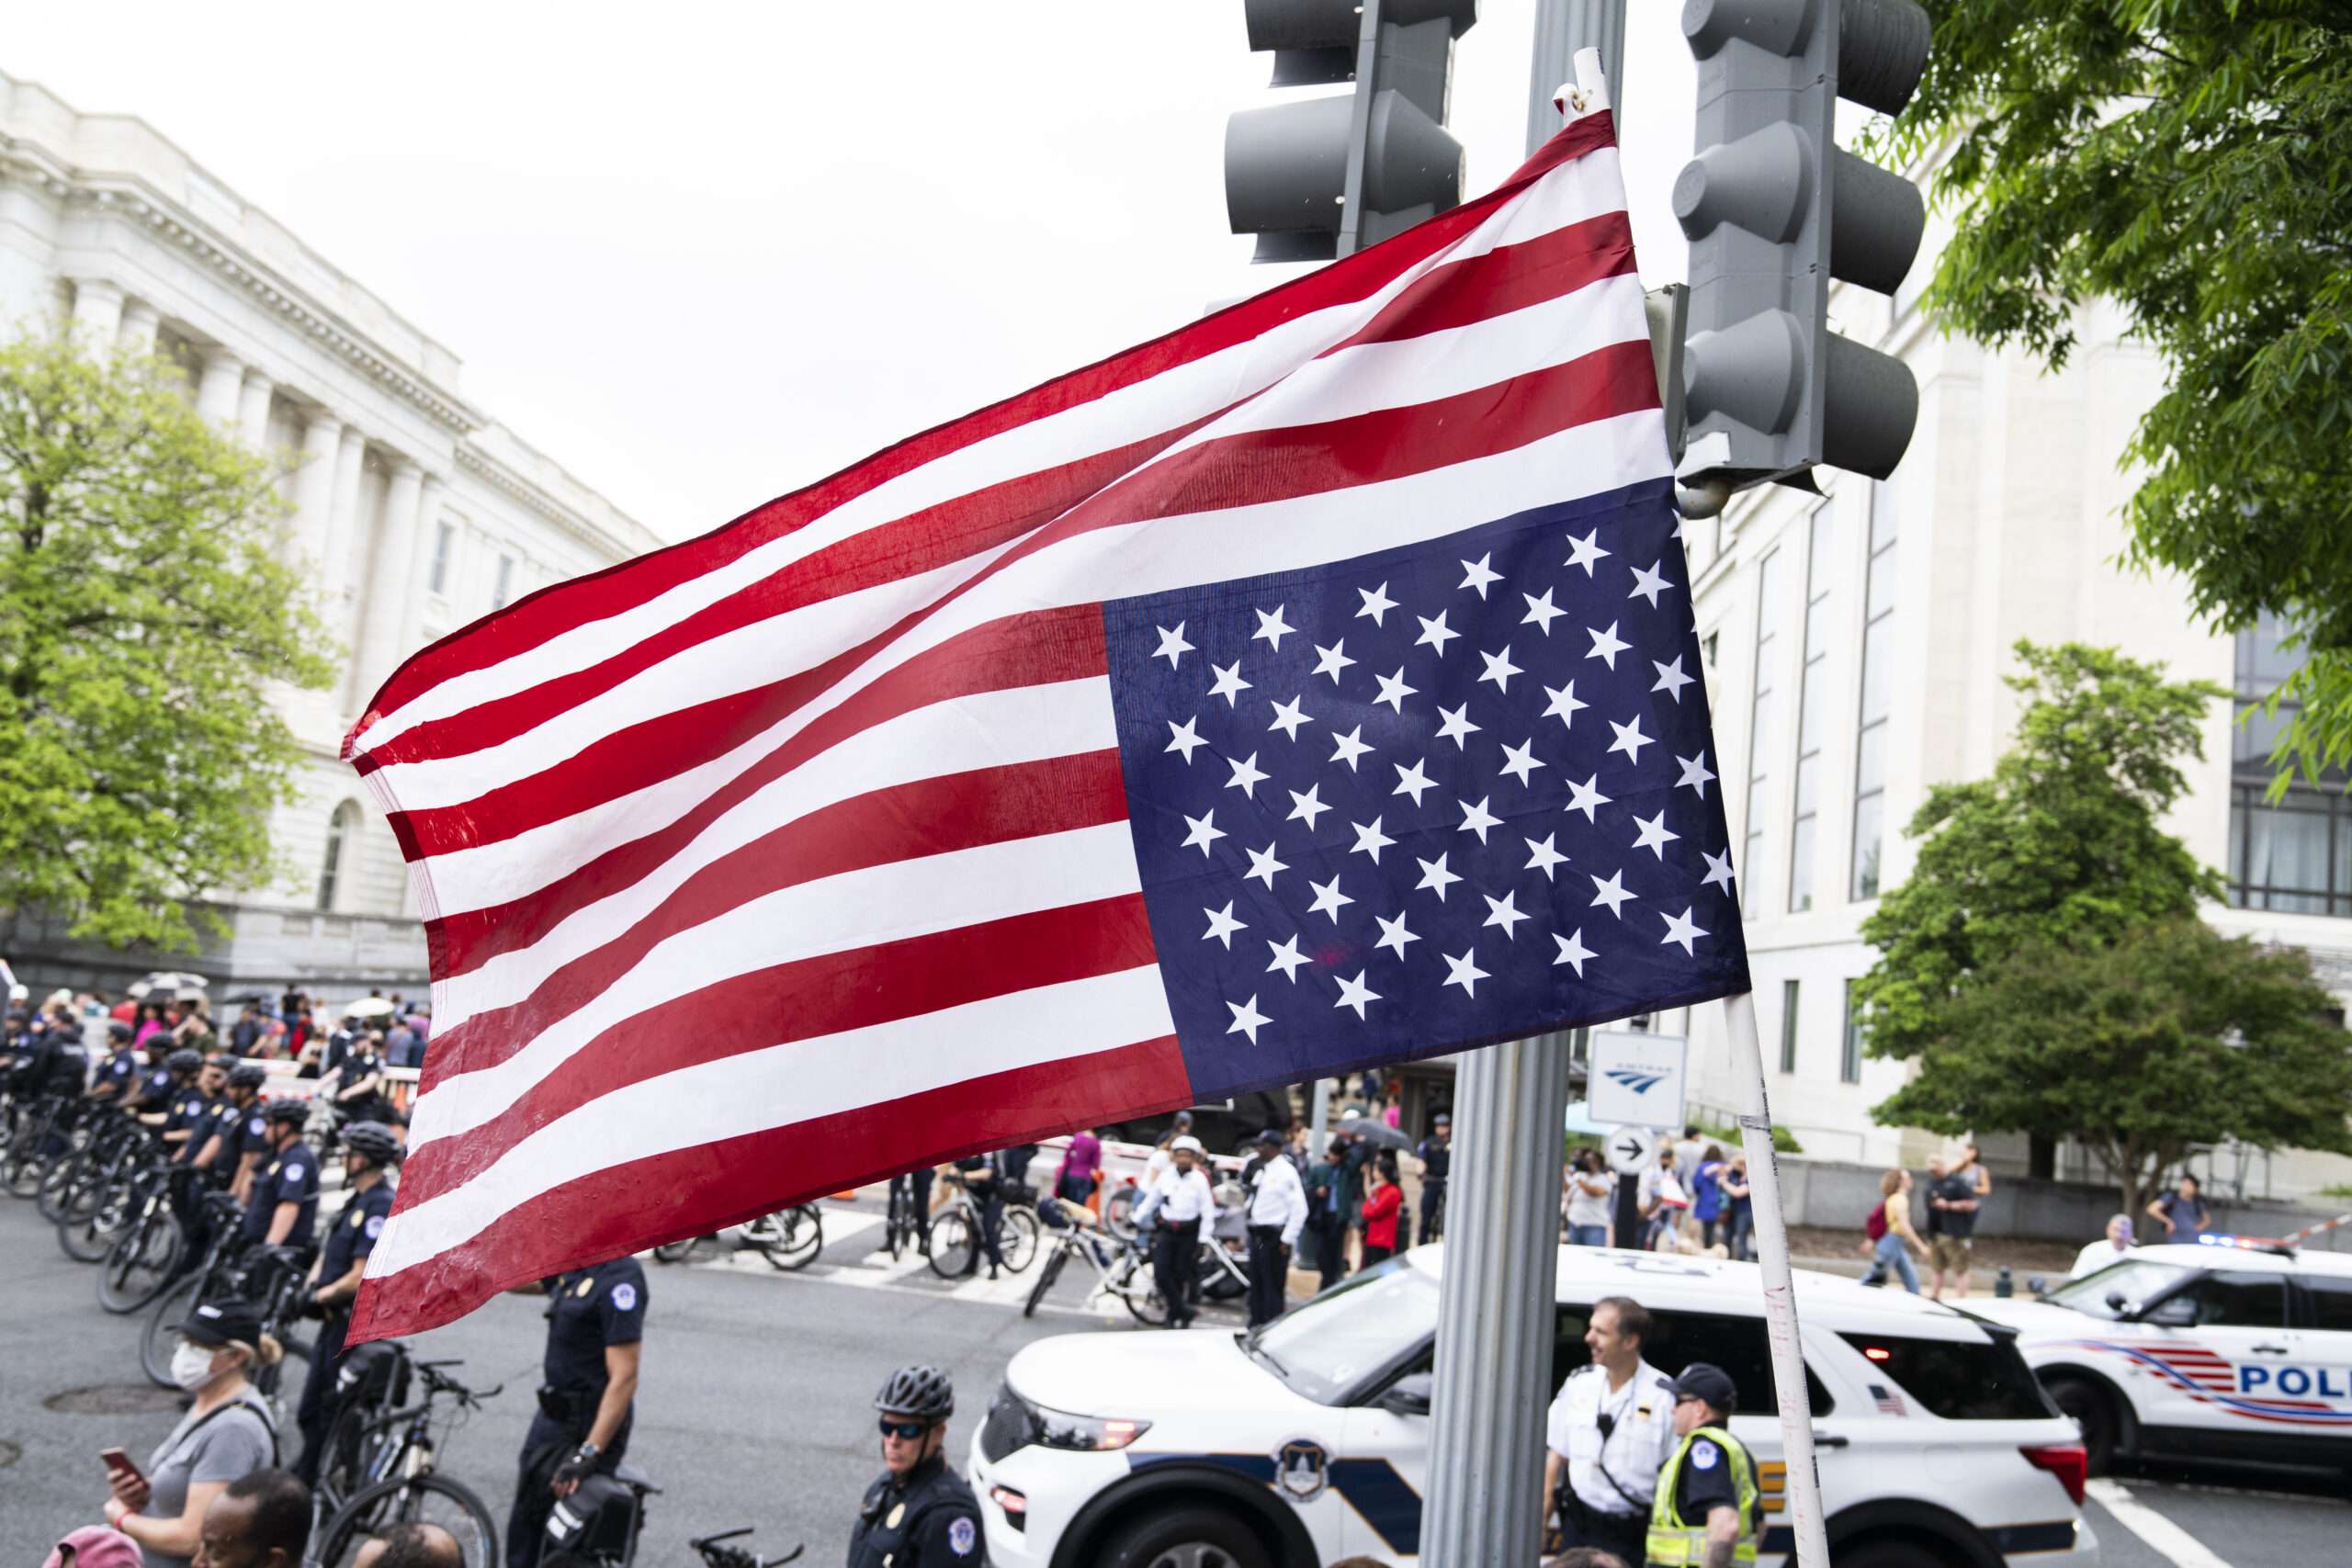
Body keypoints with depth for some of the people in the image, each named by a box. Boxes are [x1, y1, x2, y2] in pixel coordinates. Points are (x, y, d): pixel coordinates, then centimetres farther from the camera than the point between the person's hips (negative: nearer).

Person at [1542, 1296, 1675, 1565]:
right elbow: (1556, 1455, 11)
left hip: (1633, 1537, -4)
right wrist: (1540, 1520, 9)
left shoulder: (1664, 1396, -11)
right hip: (1578, 1528, 4)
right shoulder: (1578, 1383, 4)